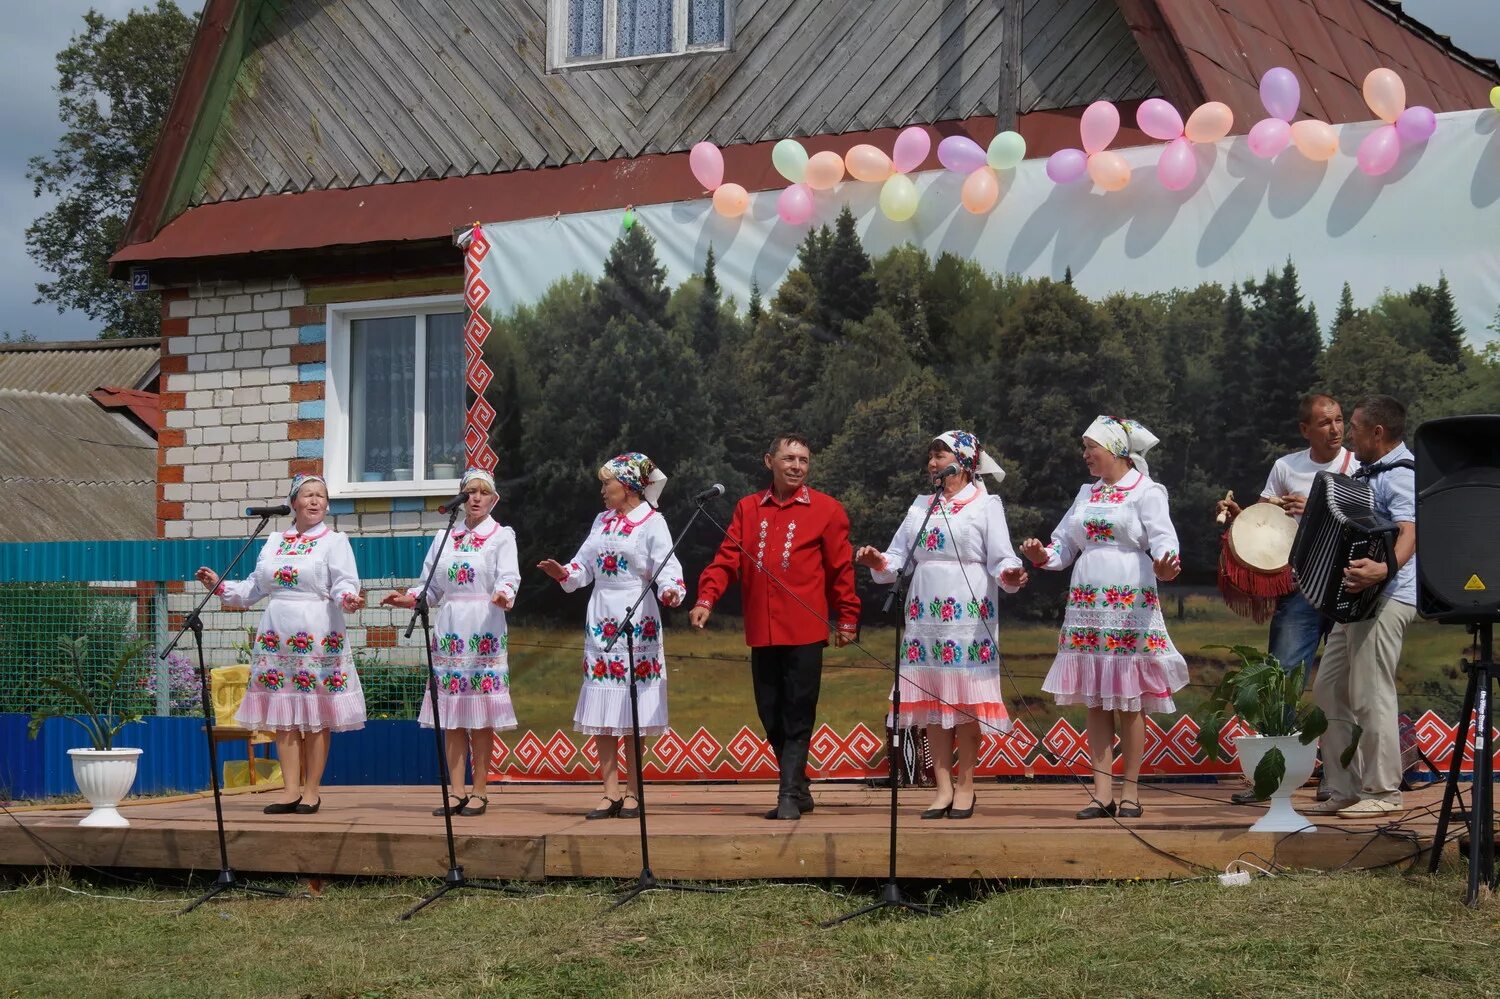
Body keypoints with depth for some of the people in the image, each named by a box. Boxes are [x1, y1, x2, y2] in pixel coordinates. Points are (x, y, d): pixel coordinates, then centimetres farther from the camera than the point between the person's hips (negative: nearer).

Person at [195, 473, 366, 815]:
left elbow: (344, 584, -8)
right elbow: (254, 588, 21)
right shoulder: (274, 543, 18)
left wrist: (347, 599, -30)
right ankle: (291, 790, 5)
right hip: (277, 637, 5)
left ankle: (311, 790, 3)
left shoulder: (335, 542, 3)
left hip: (318, 636, -5)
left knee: (316, 718, -3)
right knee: (283, 715, 2)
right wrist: (219, 585, 11)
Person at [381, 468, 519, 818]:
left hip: (485, 632, -4)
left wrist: (503, 596, -30)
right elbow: (432, 588, 15)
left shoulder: (502, 536, 5)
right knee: (452, 717, 3)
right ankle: (456, 792, 6)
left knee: (481, 716, -4)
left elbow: (508, 579, -8)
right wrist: (409, 598, -5)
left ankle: (479, 791, 2)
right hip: (449, 631, 4)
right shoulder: (444, 539, 17)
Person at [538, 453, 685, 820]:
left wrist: (671, 591, -33)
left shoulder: (652, 523, -4)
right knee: (601, 714, 2)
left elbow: (667, 568, -13)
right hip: (601, 622, 6)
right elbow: (585, 565, 15)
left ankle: (632, 792, 5)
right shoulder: (602, 521, 16)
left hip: (637, 621, -6)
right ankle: (611, 792, 5)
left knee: (633, 712, -3)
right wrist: (564, 573, -5)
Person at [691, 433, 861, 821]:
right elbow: (727, 557, 5)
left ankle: (790, 795, -3)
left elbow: (841, 568, 4)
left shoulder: (826, 510, 3)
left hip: (804, 631, -4)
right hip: (762, 631, 4)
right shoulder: (748, 509, 11)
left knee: (798, 715, -5)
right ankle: (799, 791, 18)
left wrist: (847, 618, 3)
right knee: (771, 716, 7)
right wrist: (706, 599, -8)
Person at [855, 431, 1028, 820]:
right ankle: (943, 788, 6)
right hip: (925, 612, 5)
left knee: (965, 700, -4)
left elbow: (1001, 558, -5)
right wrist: (878, 562, -9)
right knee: (931, 699, 2)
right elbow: (897, 557, 12)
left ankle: (965, 786, 4)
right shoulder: (921, 505, 18)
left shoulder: (986, 504, 4)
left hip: (968, 614, -5)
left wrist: (1011, 575, -27)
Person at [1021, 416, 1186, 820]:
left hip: (1131, 605, -6)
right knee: (1095, 700, 4)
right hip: (1086, 605, 6)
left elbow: (1162, 540, -12)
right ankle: (1102, 792, 7)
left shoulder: (1146, 492, 0)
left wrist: (1163, 566, -34)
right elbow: (1065, 543, 17)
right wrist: (1043, 555, -4)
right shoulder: (1087, 494, 19)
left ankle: (1131, 791, 4)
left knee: (1130, 702, -3)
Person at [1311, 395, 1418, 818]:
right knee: (1330, 690, 10)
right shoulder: (1368, 472, 18)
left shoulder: (1400, 474, -13)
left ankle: (1383, 791, 0)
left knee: (1371, 695, -8)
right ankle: (1344, 789, 15)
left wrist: (1384, 569, -45)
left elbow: (1410, 533, -28)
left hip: (1385, 599, -11)